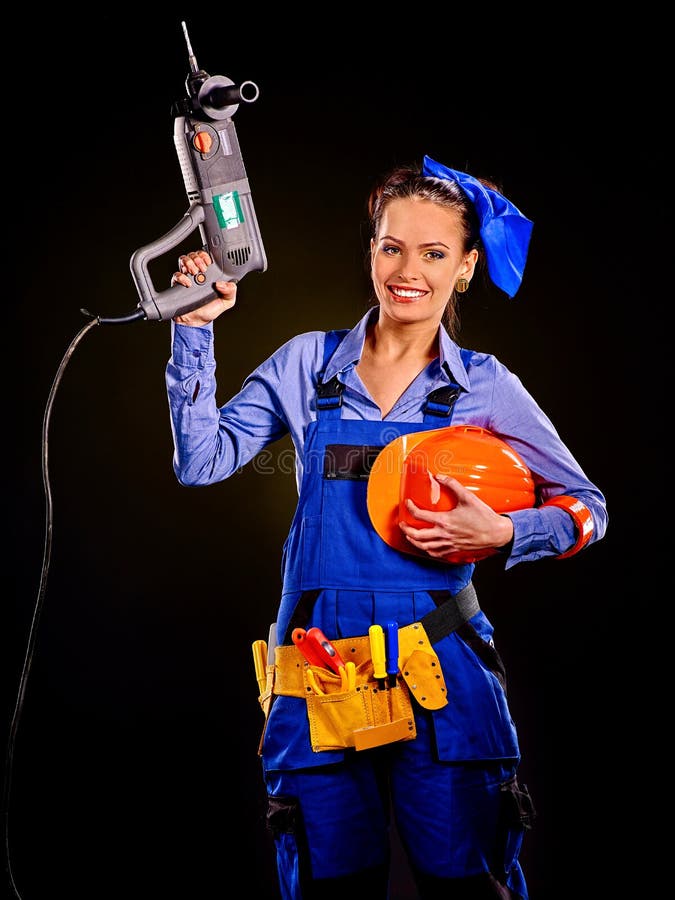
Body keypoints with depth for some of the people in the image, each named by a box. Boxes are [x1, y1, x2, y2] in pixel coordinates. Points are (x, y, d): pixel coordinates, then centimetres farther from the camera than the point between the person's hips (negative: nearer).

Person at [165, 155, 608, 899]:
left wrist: (504, 536, -12)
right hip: (320, 682, 1)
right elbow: (202, 461, 0)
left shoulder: (487, 387, 3)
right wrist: (196, 329, -6)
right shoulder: (308, 363, 5)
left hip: (440, 678, -1)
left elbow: (586, 509, 7)